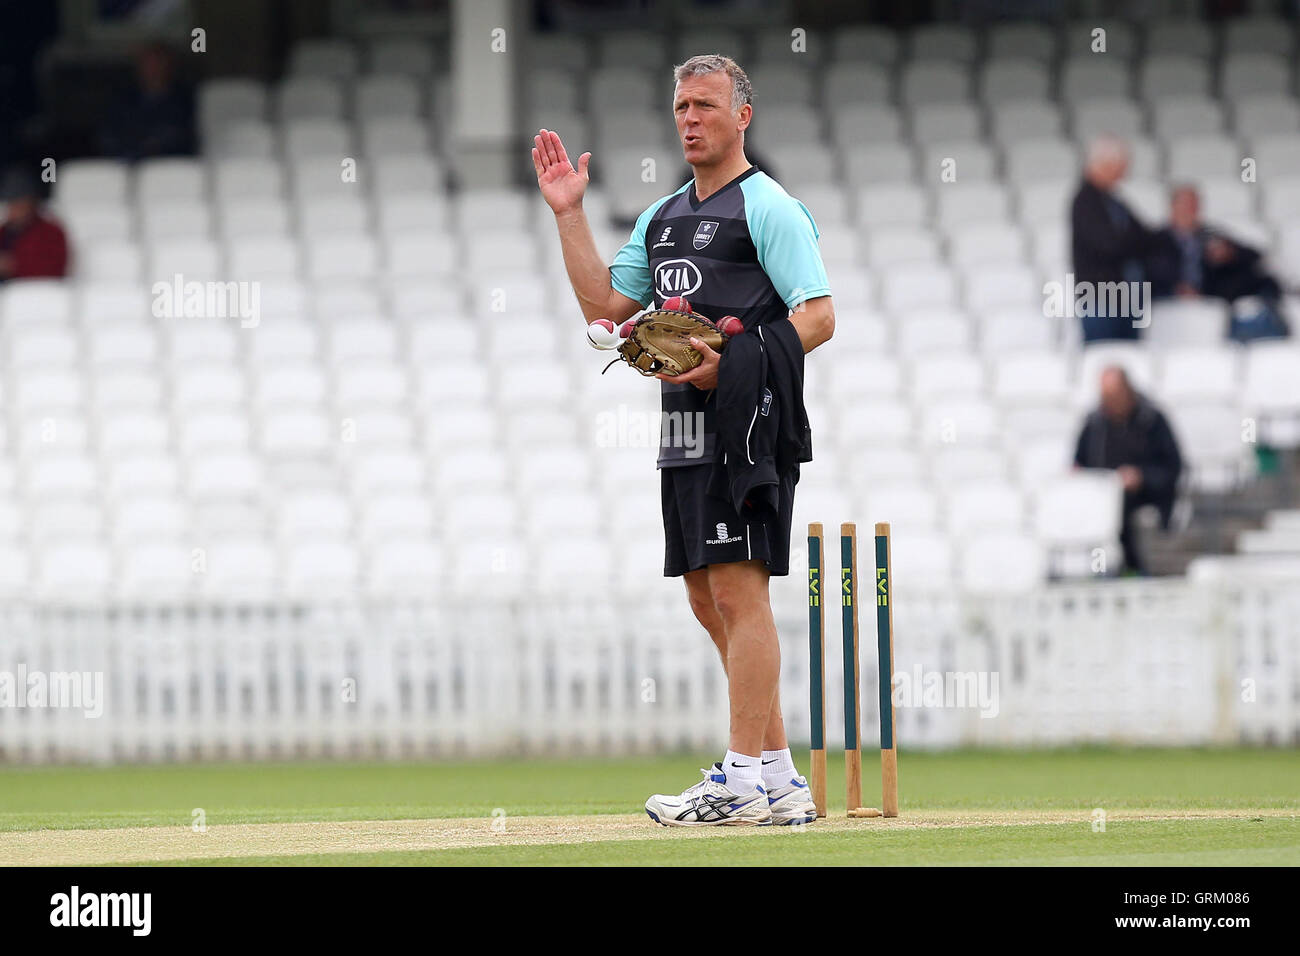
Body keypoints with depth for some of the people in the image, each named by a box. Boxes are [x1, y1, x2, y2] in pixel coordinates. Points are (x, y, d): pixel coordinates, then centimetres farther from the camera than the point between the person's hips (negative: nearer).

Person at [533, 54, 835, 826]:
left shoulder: (768, 208, -5)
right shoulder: (662, 217, 21)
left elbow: (819, 316, -12)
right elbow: (604, 305, 21)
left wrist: (733, 363, -22)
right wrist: (569, 214, 15)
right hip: (686, 435, 9)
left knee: (738, 590, -12)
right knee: (710, 600, 9)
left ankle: (743, 783, -14)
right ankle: (781, 781, 13)